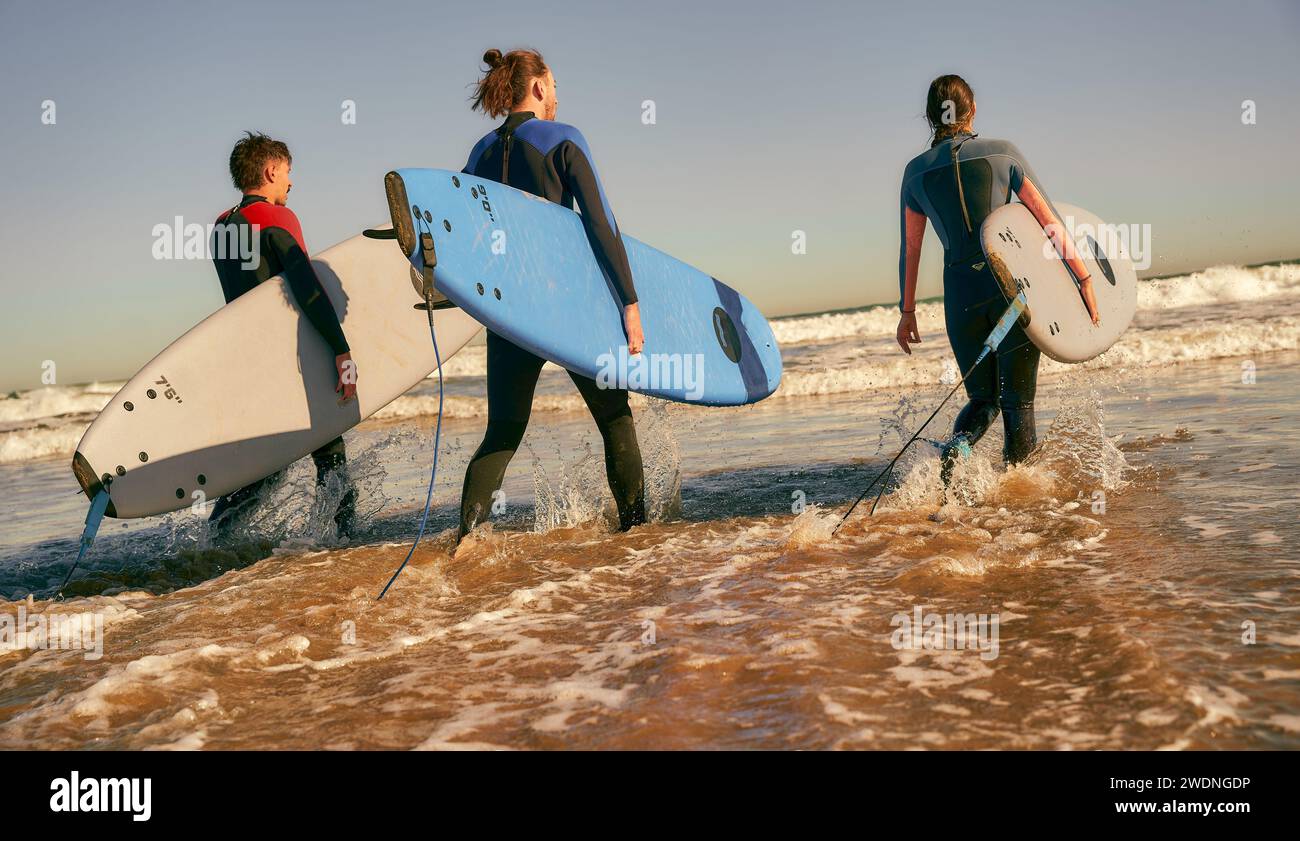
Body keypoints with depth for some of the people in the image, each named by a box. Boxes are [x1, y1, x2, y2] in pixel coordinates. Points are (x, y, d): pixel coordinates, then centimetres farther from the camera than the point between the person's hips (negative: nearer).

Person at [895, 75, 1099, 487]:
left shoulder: (916, 171, 6)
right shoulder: (1003, 153, 2)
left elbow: (910, 249, 9)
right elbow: (1049, 222, -2)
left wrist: (907, 311, 17)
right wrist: (1084, 278, 3)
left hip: (961, 294, 2)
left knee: (983, 399, 15)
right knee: (1018, 401, 11)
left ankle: (957, 444, -15)